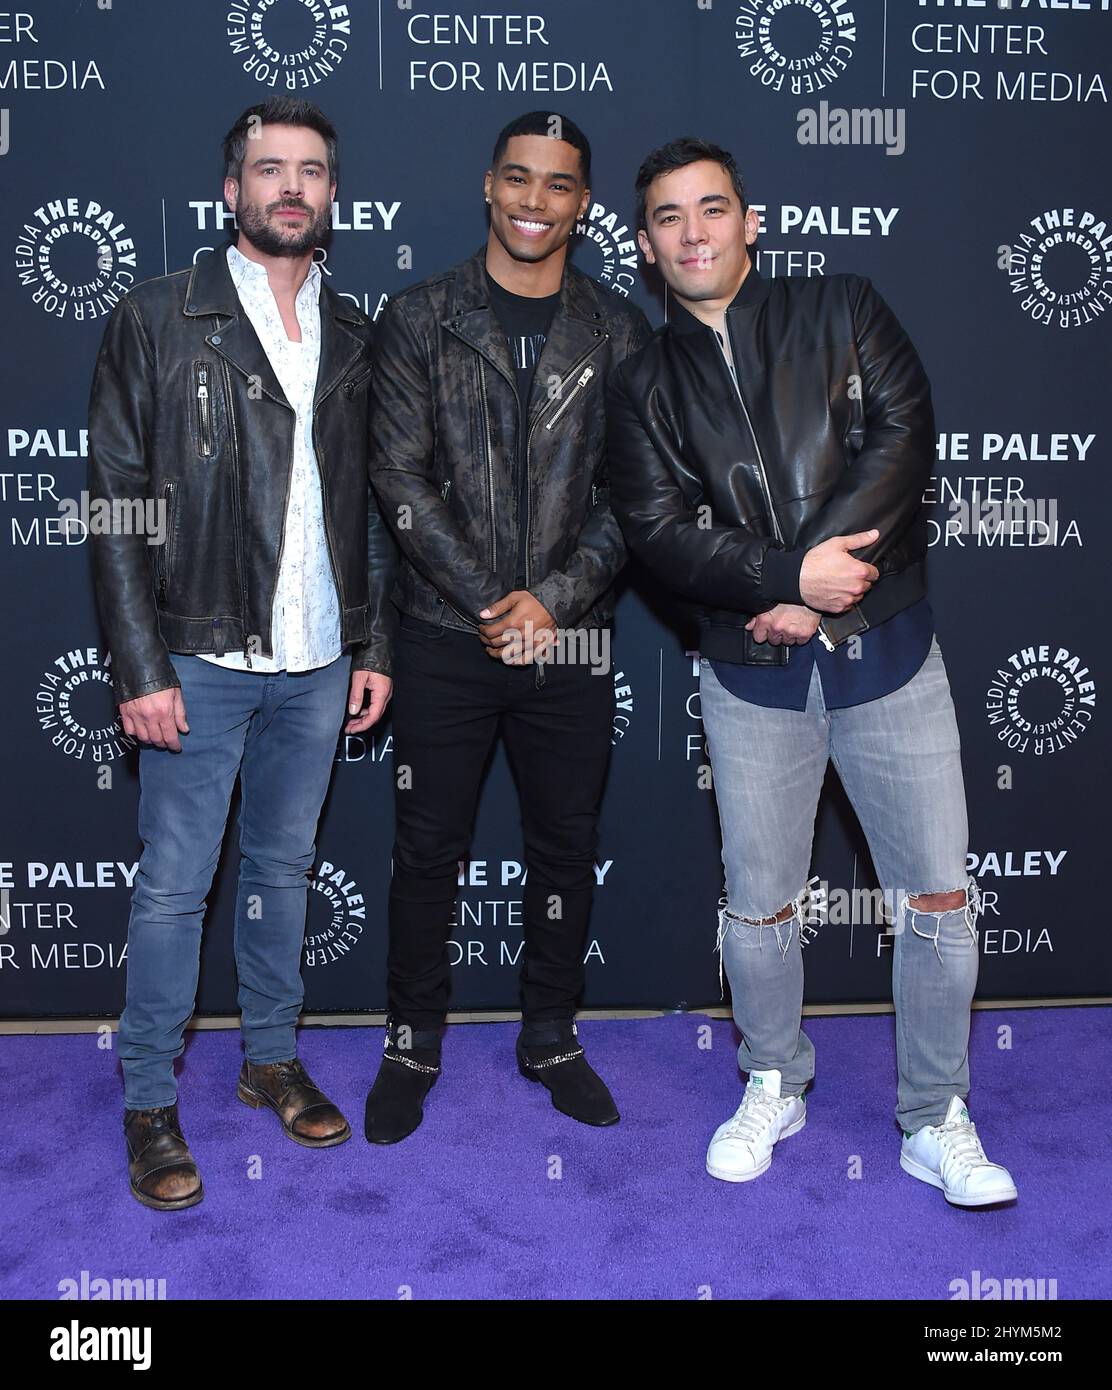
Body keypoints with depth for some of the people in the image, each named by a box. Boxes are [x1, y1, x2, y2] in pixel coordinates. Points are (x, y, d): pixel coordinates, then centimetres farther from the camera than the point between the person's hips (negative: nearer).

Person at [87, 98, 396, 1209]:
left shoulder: (352, 339, 10)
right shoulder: (157, 321, -3)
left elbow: (371, 508, 12)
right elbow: (116, 502, -7)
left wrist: (375, 644, 7)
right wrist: (141, 668, -12)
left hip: (317, 661, 4)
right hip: (202, 659, -4)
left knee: (283, 866, 15)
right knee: (174, 884, 3)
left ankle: (272, 1057, 31)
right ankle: (150, 1099, 18)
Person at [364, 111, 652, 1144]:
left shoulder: (617, 332, 6)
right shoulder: (419, 319, 1)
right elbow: (400, 475, -5)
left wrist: (555, 597, -12)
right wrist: (488, 602, -13)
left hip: (570, 638, 2)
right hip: (446, 638, -1)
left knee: (565, 846, 11)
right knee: (427, 847, 7)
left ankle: (550, 1038, 30)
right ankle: (412, 1047, 25)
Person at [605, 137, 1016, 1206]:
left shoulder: (842, 312, 5)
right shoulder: (644, 385, 8)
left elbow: (902, 434, -8)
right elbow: (656, 528, -5)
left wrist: (817, 584, -17)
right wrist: (790, 576, -20)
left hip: (886, 650, -1)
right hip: (752, 673, 1)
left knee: (938, 897, 3)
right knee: (759, 904, 11)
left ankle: (935, 1121, 22)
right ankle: (773, 1086, 35)